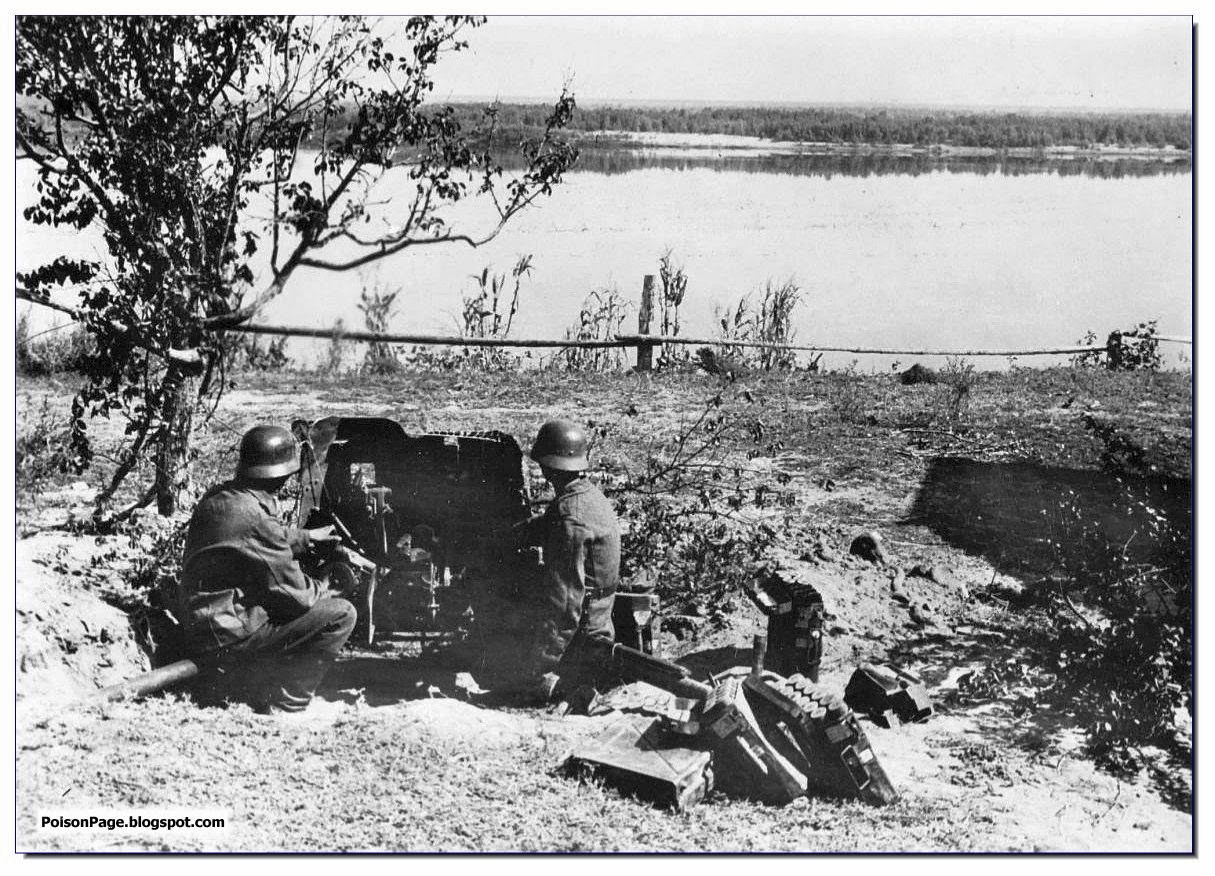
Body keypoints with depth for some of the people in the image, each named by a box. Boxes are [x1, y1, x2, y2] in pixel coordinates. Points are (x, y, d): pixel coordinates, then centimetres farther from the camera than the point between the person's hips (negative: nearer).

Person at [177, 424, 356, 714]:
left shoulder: (216, 497, 4)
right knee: (341, 615, -13)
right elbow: (296, 594, -16)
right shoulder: (256, 519, -23)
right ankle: (284, 705, -6)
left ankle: (233, 678, 20)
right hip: (226, 636, -10)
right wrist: (324, 592, 5)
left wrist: (305, 537, 32)